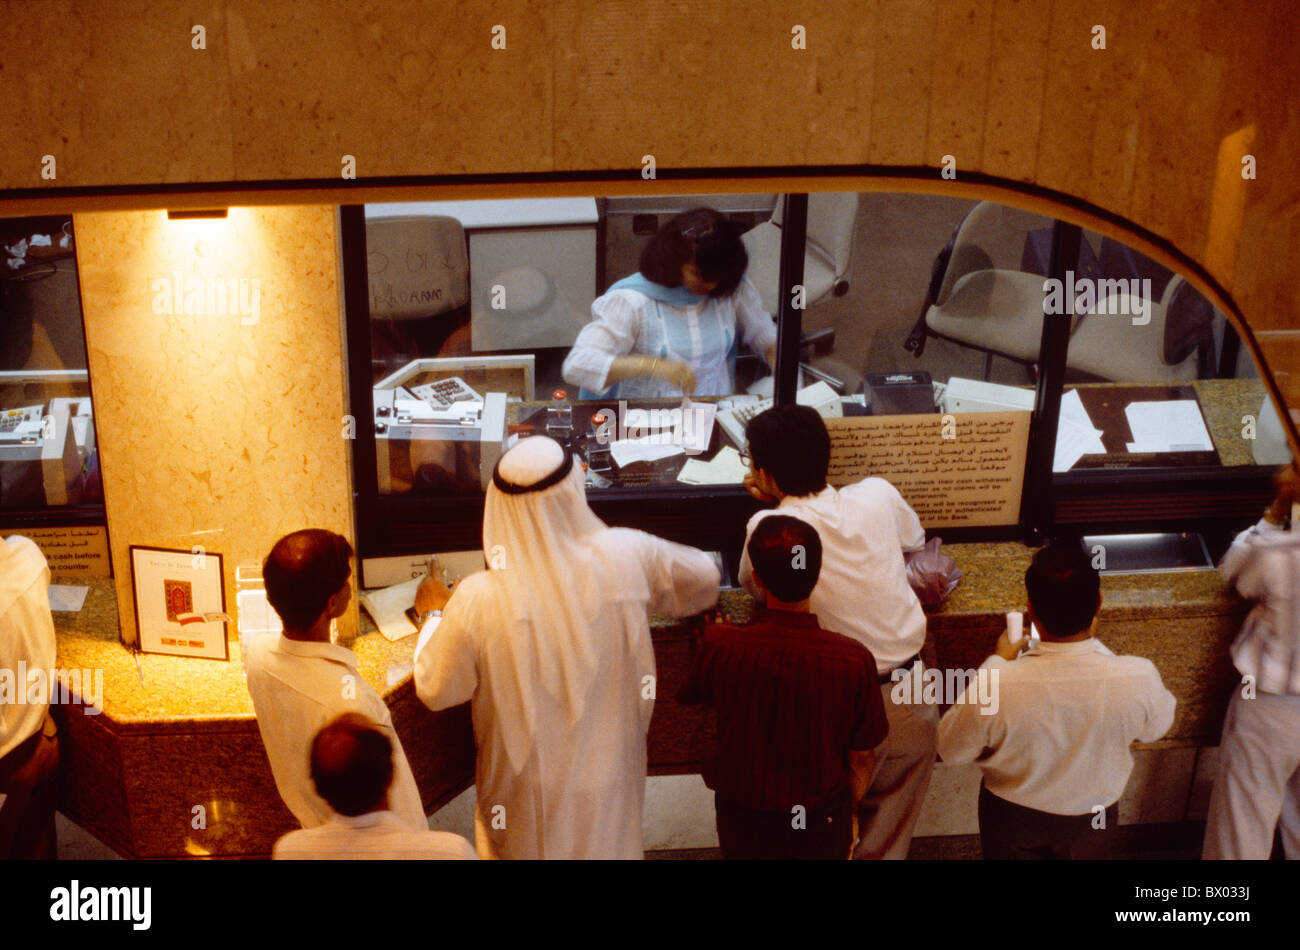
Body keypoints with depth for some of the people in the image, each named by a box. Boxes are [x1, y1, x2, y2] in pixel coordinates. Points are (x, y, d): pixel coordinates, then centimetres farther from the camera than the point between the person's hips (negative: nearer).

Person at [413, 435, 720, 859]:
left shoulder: (478, 601, -27)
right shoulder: (626, 557, -21)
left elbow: (436, 691, -11)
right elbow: (703, 577, -1)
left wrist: (433, 615, 5)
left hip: (526, 790, -1)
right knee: (606, 846, 26)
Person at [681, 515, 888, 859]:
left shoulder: (719, 646, -23)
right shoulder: (854, 660, -23)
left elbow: (694, 697, 0)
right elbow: (862, 757, -10)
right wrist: (848, 811, 9)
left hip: (743, 825, 1)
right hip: (821, 827, 0)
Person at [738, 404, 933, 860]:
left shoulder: (769, 527, -18)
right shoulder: (878, 495, -8)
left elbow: (752, 584, 5)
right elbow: (915, 538, 16)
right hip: (909, 702, 3)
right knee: (890, 837, 23)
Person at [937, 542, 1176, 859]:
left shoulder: (994, 687, -38)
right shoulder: (1139, 680, -33)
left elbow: (951, 749, -16)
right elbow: (1157, 727, -7)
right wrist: (1096, 645, -3)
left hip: (1012, 819, -1)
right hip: (1093, 821, 1)